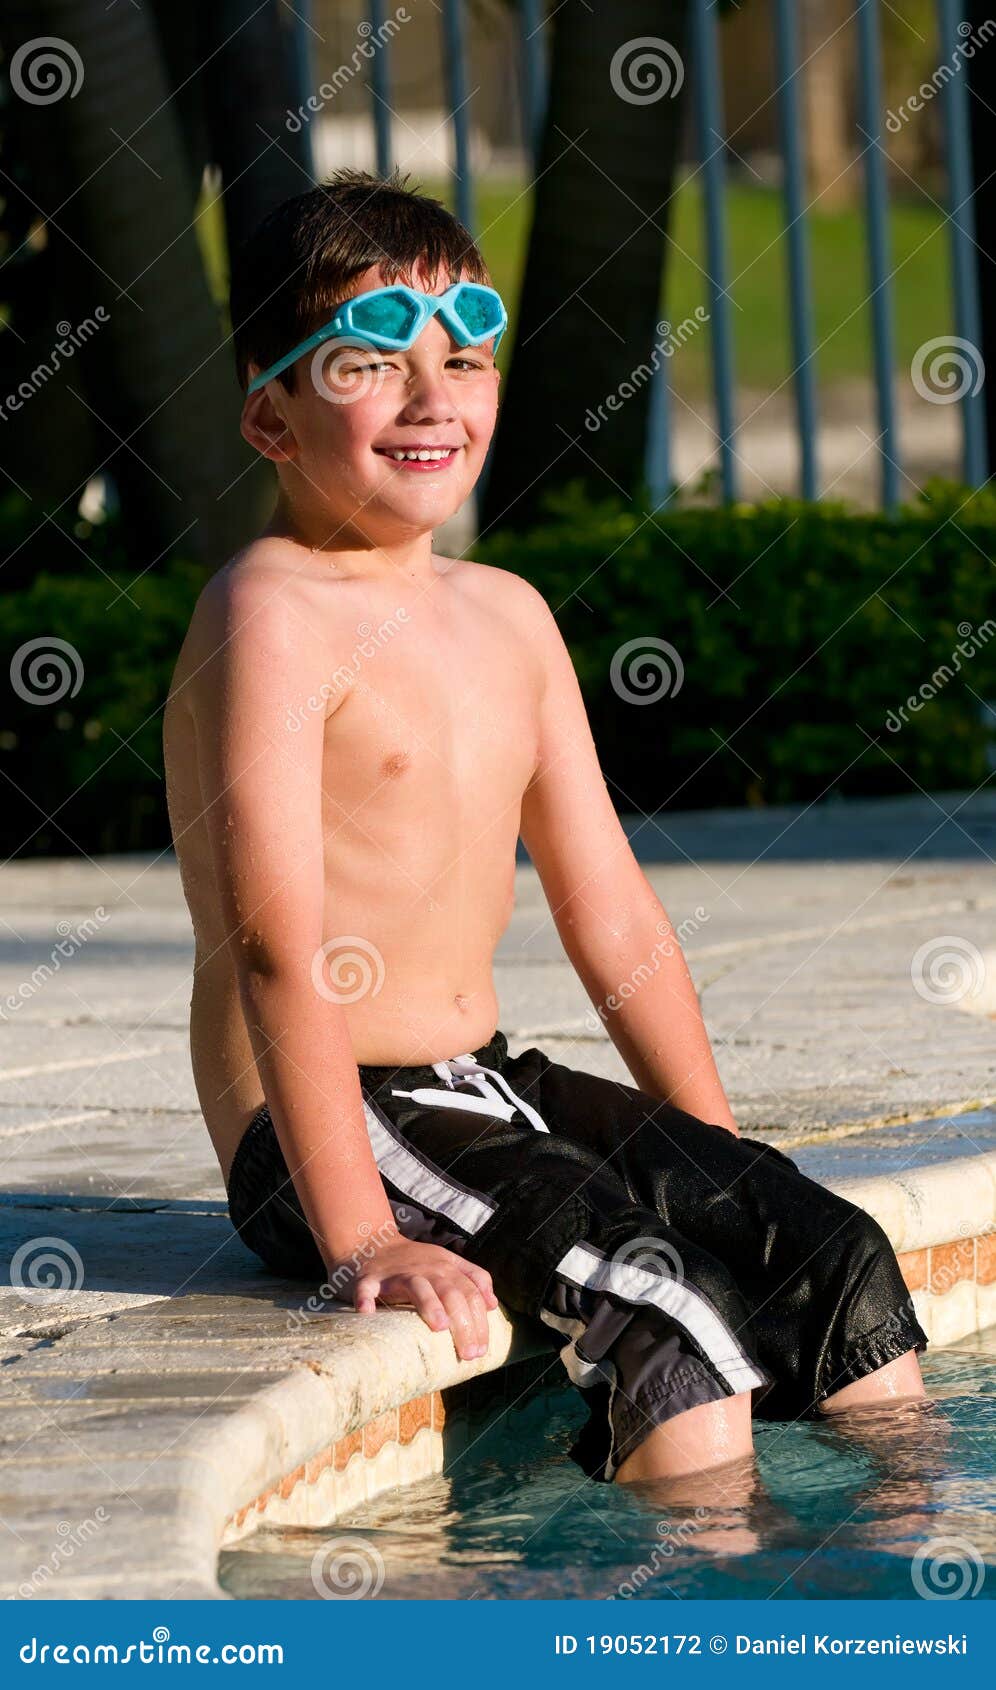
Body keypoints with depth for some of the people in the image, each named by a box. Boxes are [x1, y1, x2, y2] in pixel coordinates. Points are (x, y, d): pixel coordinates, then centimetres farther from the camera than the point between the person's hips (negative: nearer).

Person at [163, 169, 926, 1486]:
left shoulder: (507, 618, 13)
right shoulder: (273, 616, -14)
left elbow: (612, 914, 18)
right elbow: (278, 941, -22)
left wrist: (725, 1164, 13)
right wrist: (362, 1238, -28)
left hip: (484, 1087, 9)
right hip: (329, 1128, -9)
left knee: (844, 1265, 0)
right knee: (669, 1312, -25)